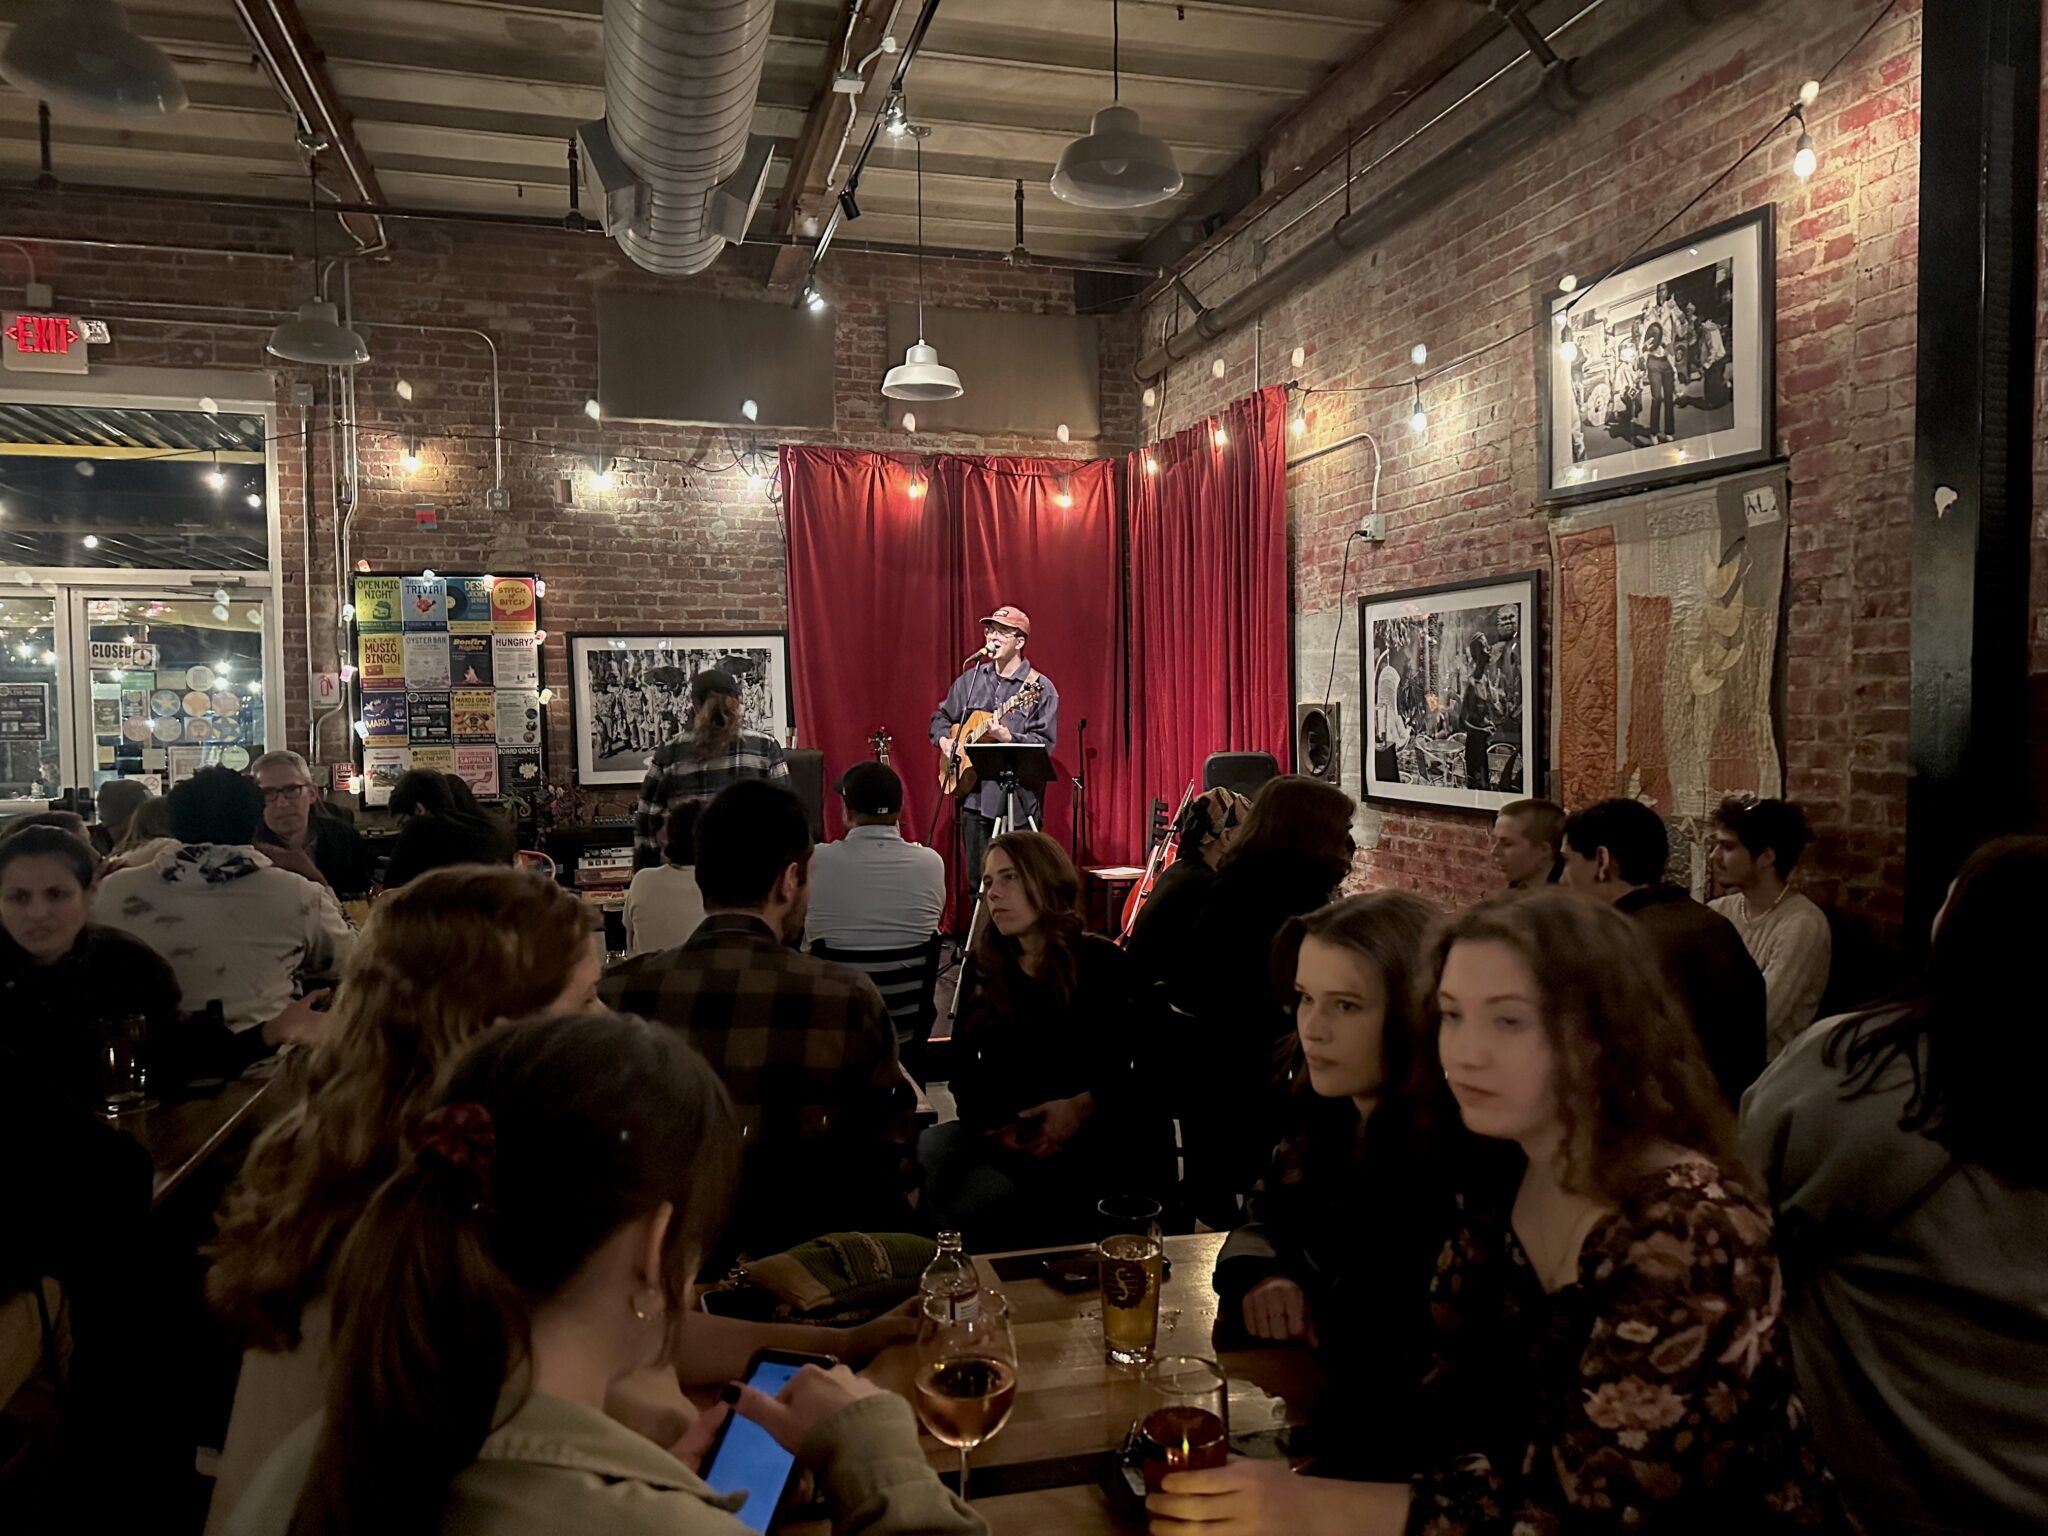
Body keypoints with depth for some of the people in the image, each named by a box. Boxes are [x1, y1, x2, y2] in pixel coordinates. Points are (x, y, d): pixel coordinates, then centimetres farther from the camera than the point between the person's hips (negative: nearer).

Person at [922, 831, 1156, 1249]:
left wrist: (1085, 1106, -21)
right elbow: (966, 1072, 5)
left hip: (1097, 1138, -5)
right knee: (922, 1156, -25)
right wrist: (995, 1125, -15)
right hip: (1009, 1136, 5)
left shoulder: (1102, 962, 1)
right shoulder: (985, 970, 13)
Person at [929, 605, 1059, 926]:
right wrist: (944, 740, 4)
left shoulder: (1040, 688, -4)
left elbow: (1045, 744, -11)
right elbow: (941, 717, 23)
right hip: (973, 794, 5)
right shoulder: (970, 680, 11)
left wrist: (1008, 737, -25)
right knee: (976, 881, 11)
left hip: (1017, 800, -5)